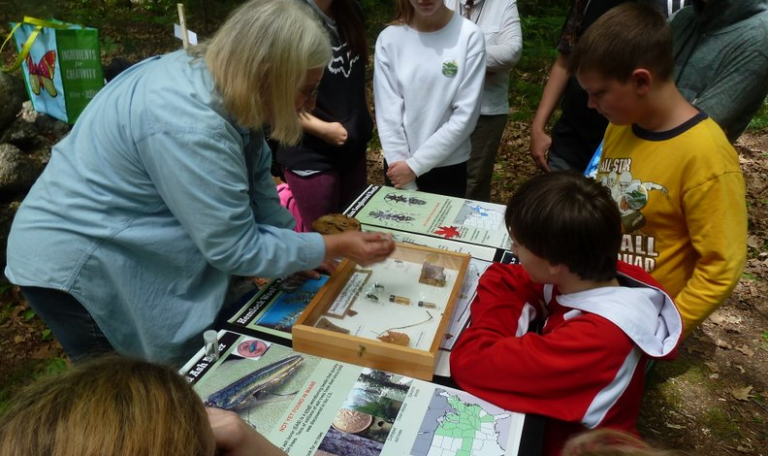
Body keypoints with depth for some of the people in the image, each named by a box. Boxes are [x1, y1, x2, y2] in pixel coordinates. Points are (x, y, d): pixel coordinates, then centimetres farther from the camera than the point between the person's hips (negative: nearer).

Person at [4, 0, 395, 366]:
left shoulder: (212, 77, -6)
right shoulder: (189, 128, -33)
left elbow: (256, 182, 2)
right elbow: (237, 249, -27)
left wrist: (301, 254, 4)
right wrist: (331, 248, -17)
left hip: (118, 251, 8)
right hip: (77, 268, -8)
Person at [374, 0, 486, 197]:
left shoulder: (469, 35, -12)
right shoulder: (389, 38, -7)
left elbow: (465, 116, -12)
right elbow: (387, 115, -8)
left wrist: (415, 165, -13)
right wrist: (407, 185, -11)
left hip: (448, 167, -1)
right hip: (399, 166, 1)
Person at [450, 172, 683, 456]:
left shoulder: (593, 339, -35)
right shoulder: (587, 277, -14)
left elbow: (468, 361, -37)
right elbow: (501, 280, -4)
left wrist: (499, 314, -20)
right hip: (559, 419, 6)